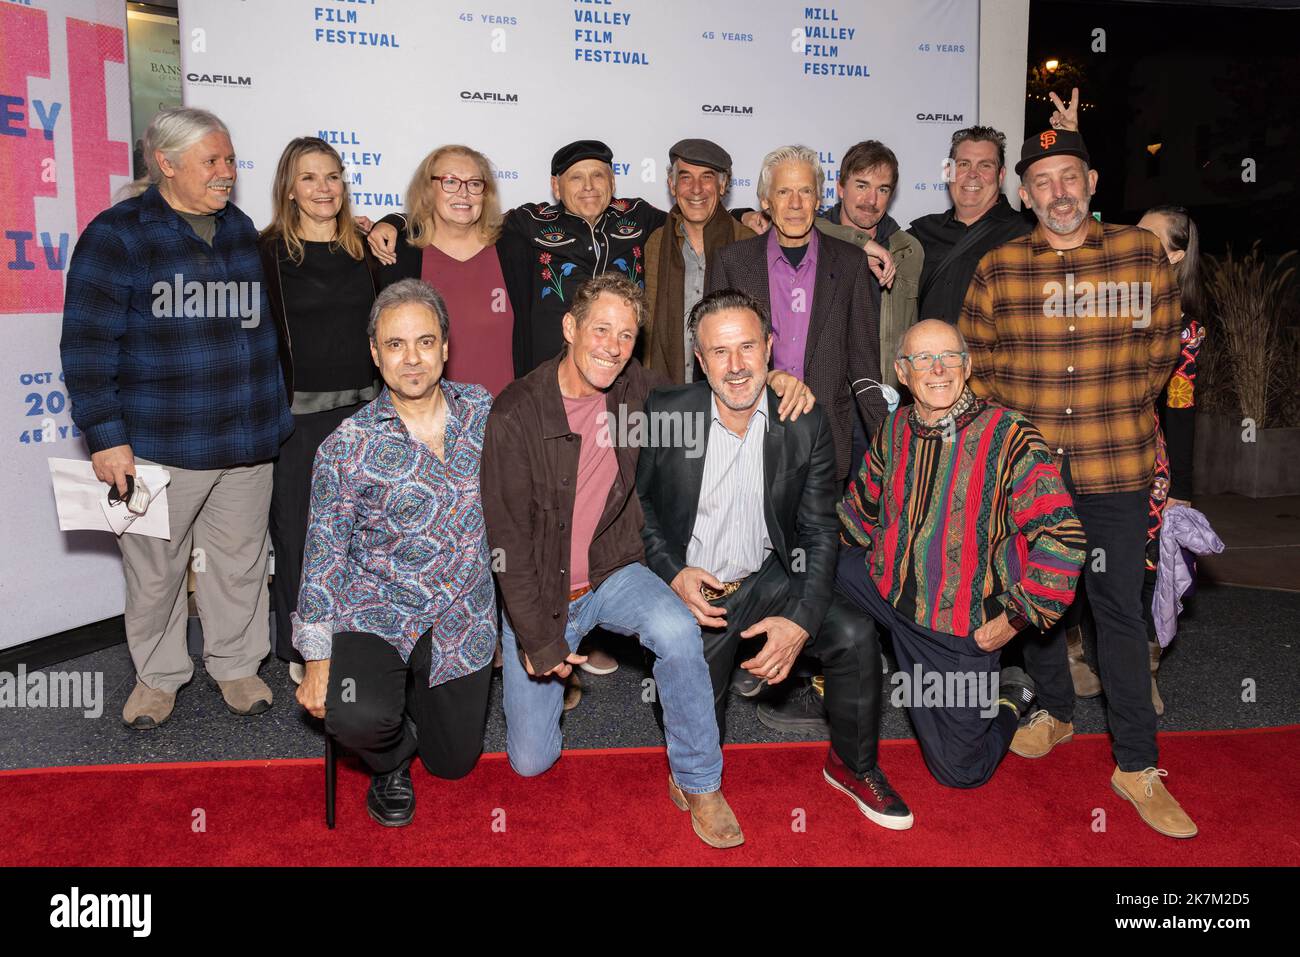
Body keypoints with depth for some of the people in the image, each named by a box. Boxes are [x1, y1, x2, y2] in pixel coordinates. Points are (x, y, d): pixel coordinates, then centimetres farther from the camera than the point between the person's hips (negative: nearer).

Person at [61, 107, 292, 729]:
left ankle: (235, 664, 30)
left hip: (246, 441, 4)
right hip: (159, 444, -4)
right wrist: (105, 437, -13)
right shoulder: (117, 234, -6)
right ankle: (157, 674, 29)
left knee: (240, 560, 12)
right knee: (156, 567, 9)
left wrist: (273, 417, 15)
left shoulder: (241, 230, 11)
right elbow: (87, 343, -9)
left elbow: (265, 326, 21)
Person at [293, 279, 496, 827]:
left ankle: (412, 694, 48)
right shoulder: (348, 445, -11)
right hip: (374, 612, -3)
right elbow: (324, 551, -7)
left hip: (463, 619, 3)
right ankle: (390, 762, 7)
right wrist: (317, 660, -6)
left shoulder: (482, 410, -3)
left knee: (454, 763, 15)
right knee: (360, 719, -32)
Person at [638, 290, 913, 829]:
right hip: (692, 591, -1)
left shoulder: (806, 426, -9)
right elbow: (637, 503, 1)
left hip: (767, 579, 1)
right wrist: (673, 573, -15)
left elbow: (820, 533, -6)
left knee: (855, 635, -22)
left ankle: (853, 765, 5)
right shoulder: (665, 416, -12)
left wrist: (801, 620, -20)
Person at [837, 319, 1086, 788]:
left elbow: (1063, 537, -18)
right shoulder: (895, 428, -1)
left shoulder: (1007, 435, -18)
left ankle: (1009, 695, 34)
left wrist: (1017, 618, -16)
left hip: (962, 628, -4)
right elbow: (862, 504, 16)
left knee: (960, 771, 3)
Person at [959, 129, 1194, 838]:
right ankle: (1054, 711, 38)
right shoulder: (997, 267, 3)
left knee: (1119, 608, 2)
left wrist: (1120, 410, 7)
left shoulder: (1141, 252, 2)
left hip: (1114, 467, -1)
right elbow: (974, 358, 9)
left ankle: (1137, 766, 14)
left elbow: (1160, 347, 9)